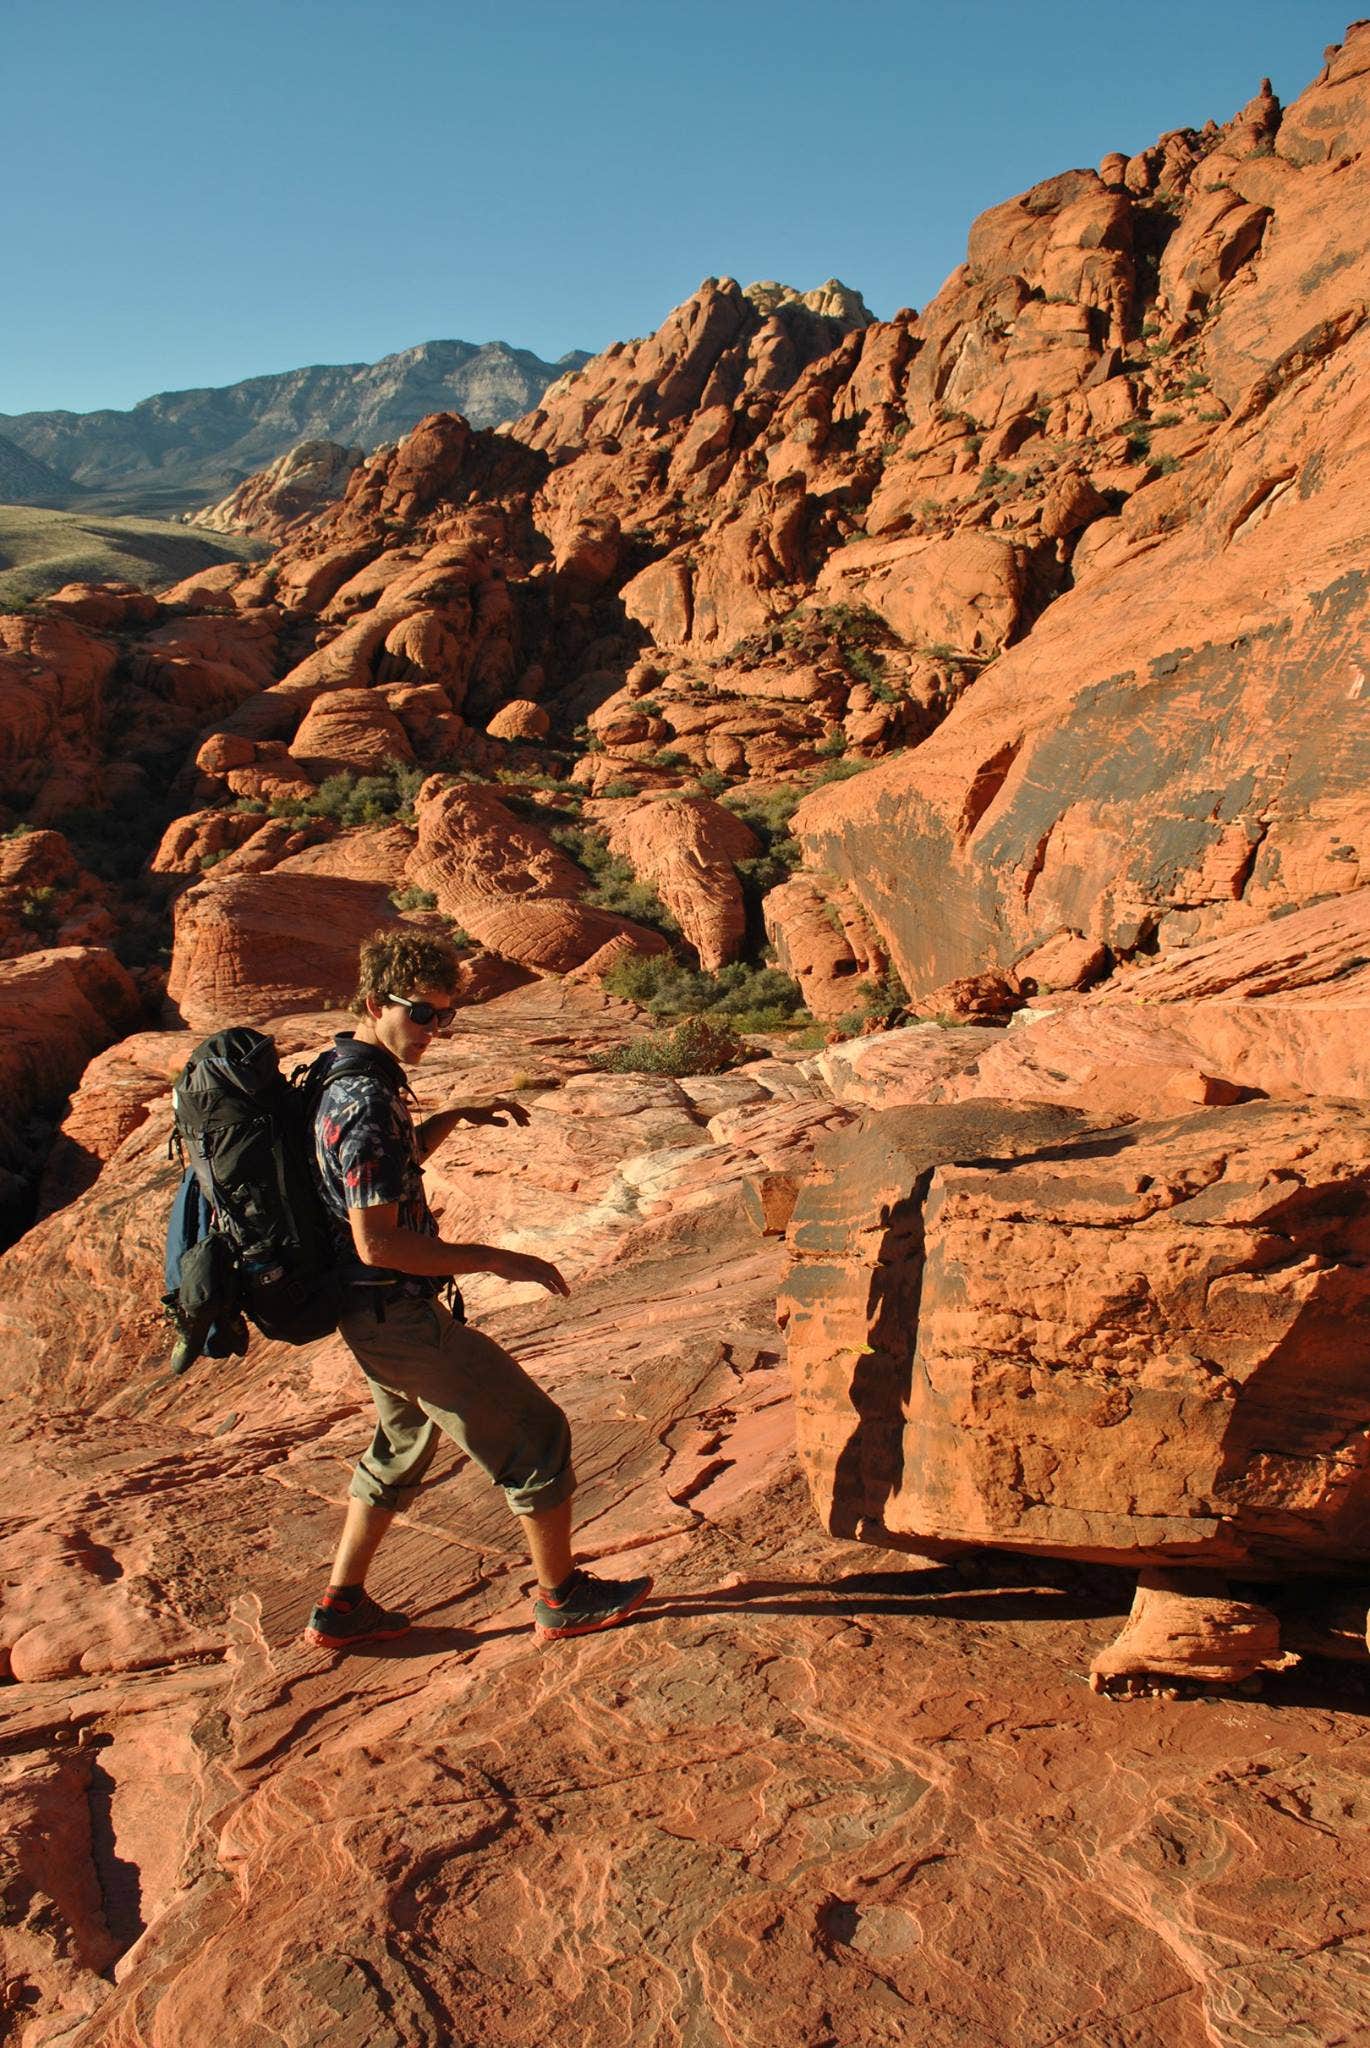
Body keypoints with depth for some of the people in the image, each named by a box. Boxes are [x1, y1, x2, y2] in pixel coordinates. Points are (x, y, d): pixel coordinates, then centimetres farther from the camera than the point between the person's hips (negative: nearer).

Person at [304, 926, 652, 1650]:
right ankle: (562, 1596, 17)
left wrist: (455, 1117, 15)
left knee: (402, 1445, 26)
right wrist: (495, 1259, -24)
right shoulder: (366, 1102, -25)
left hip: (374, 1314, 10)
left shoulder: (345, 1078, 7)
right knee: (535, 1432, 3)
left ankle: (342, 1607, 33)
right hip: (400, 1315, -10)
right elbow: (377, 1242, -29)